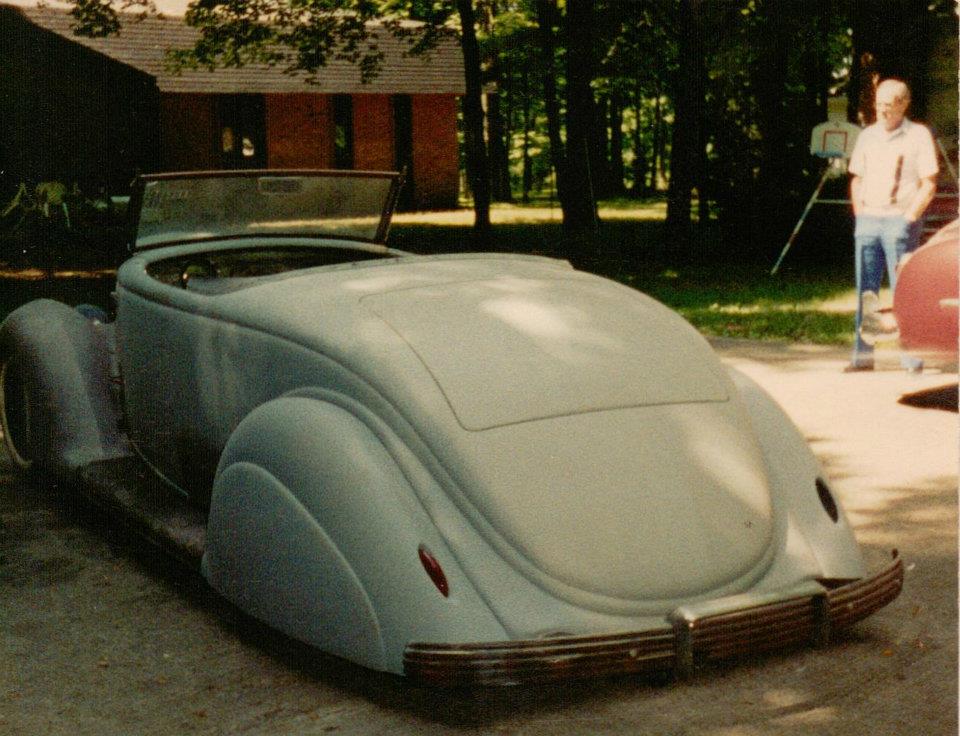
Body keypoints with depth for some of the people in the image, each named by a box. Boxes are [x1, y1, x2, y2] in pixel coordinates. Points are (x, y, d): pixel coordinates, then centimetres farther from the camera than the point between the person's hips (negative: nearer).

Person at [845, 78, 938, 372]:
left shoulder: (918, 135, -1)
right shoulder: (867, 136, 13)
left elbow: (929, 185, -4)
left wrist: (908, 218, -12)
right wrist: (859, 215, 7)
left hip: (900, 221, -4)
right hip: (867, 220, 5)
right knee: (866, 290, 5)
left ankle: (912, 356, -1)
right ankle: (863, 354, 8)